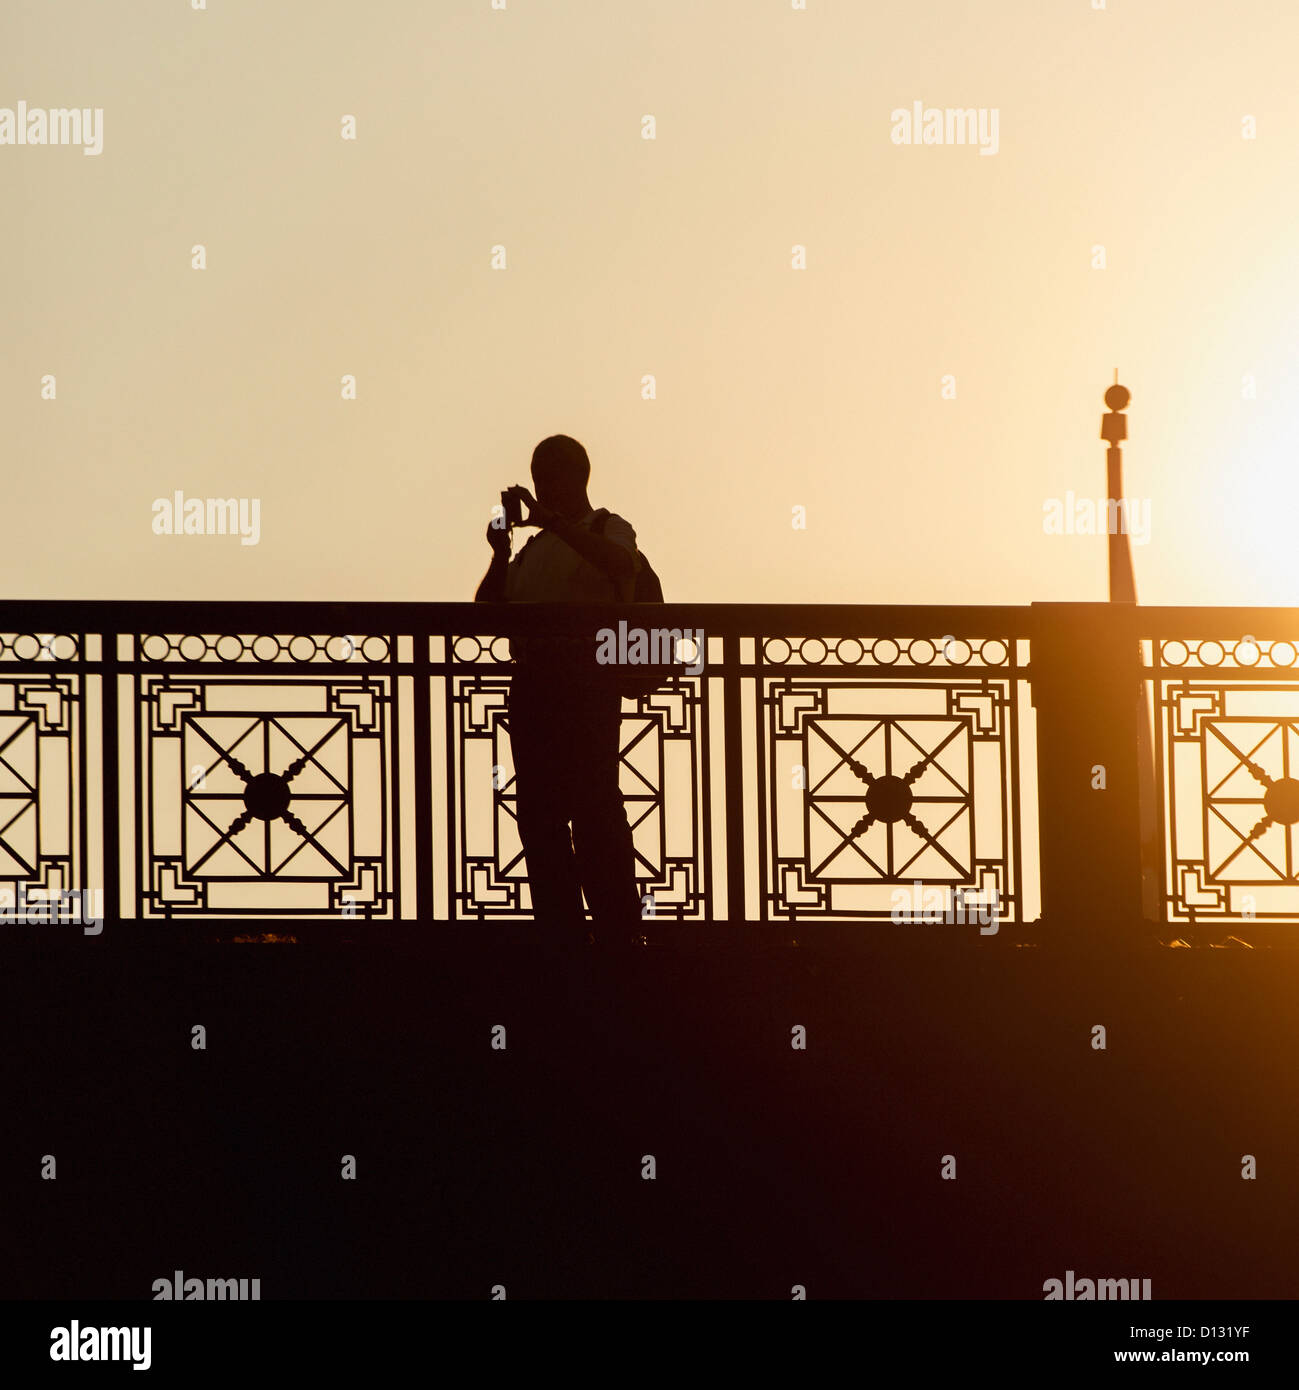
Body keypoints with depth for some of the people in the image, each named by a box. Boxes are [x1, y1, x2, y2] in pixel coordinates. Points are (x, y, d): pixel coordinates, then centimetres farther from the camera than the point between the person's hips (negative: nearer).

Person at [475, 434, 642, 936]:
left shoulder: (608, 529, 5)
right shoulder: (535, 546, 23)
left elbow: (621, 563, -20)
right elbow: (488, 607, 18)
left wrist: (550, 519, -22)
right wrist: (500, 554, 1)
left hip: (587, 681, -7)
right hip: (533, 682, 7)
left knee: (594, 807, -11)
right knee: (538, 809, 4)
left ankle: (618, 927, -9)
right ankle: (560, 927, 8)